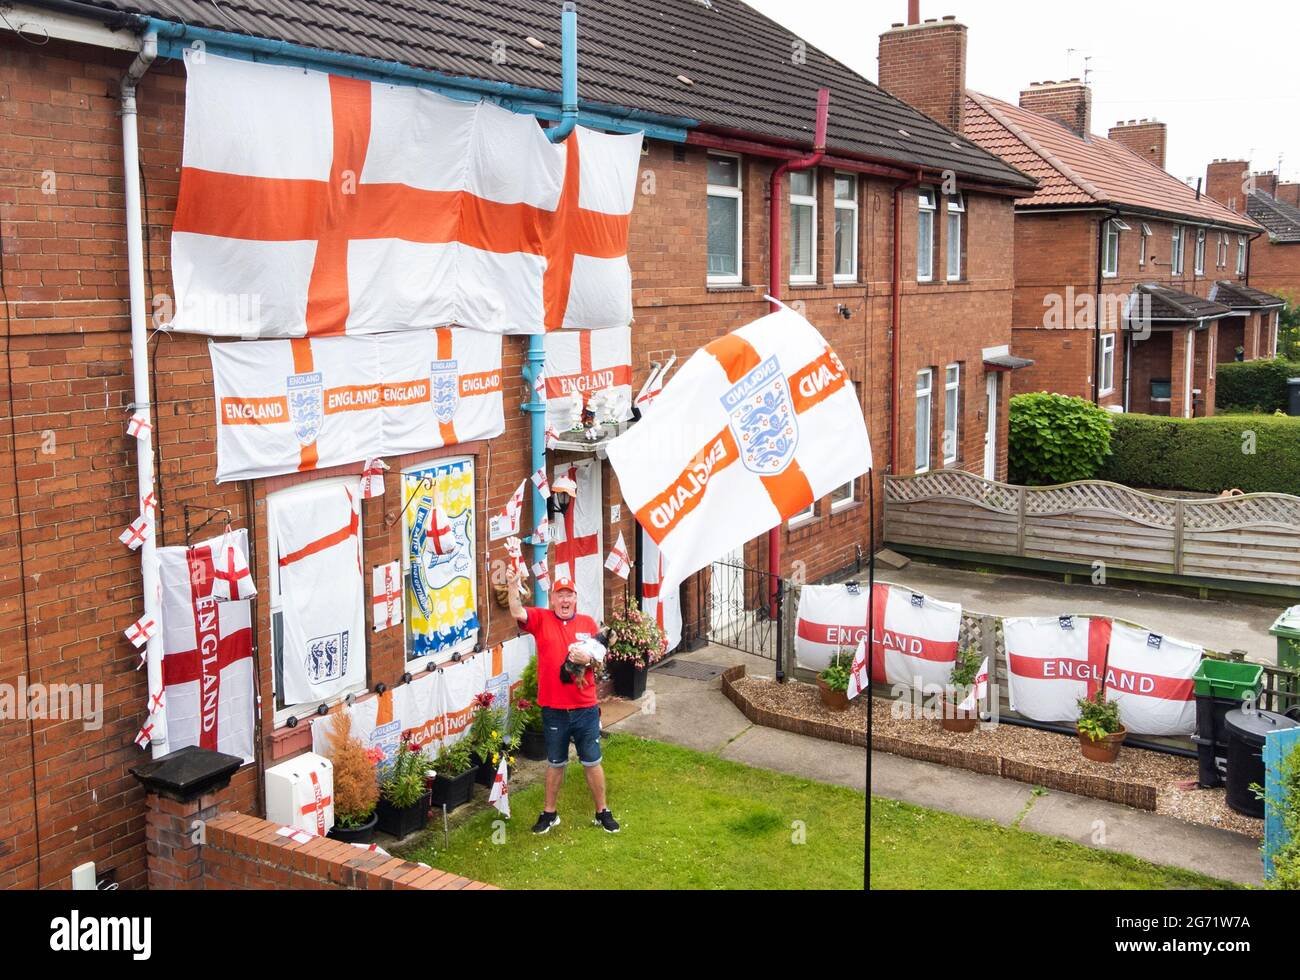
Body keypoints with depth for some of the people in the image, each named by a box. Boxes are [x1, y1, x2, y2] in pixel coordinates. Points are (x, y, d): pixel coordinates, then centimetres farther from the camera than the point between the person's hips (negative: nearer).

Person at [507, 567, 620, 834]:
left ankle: (602, 812, 26)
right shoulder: (541, 619, -3)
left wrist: (587, 660, -20)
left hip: (585, 707, 1)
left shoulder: (588, 623, 1)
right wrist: (513, 587, -36)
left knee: (592, 762, 11)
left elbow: (602, 660, 1)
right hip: (553, 709, -1)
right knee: (555, 763, 15)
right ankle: (550, 813, 30)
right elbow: (517, 613, -22)